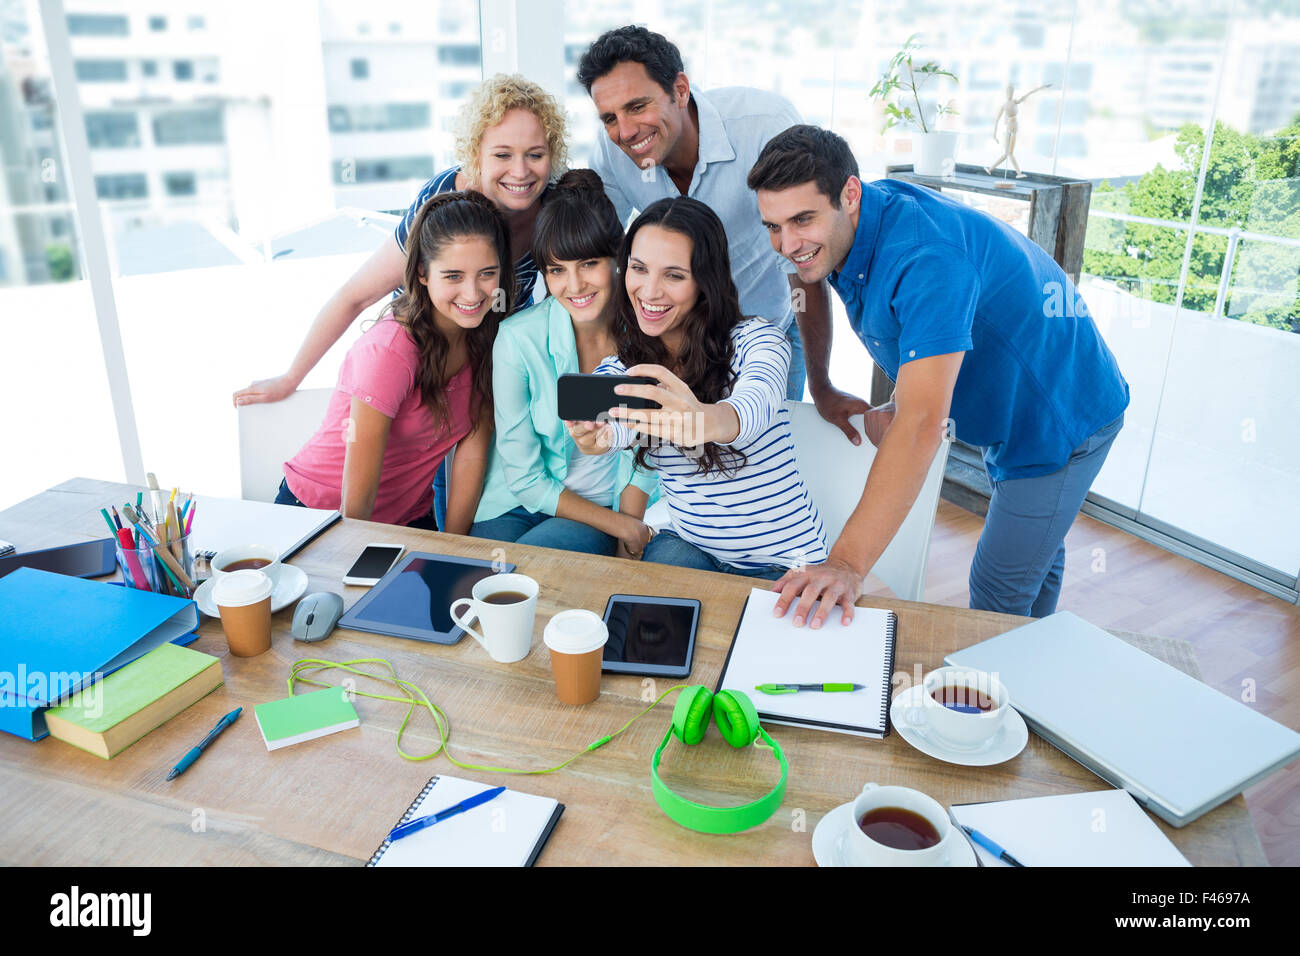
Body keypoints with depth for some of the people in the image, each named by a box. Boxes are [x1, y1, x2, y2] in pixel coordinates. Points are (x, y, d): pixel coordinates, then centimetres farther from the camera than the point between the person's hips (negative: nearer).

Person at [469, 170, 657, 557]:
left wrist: (629, 544, -7)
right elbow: (525, 478, -8)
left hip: (615, 513, 0)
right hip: (518, 507, 0)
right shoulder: (518, 339, -15)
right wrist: (619, 525, -11)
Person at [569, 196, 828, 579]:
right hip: (685, 545, 2)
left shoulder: (757, 341, -13)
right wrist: (597, 435, -50)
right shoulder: (620, 369, -1)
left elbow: (754, 406, -37)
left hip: (783, 561, -2)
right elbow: (618, 427, -24)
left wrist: (704, 421, -61)